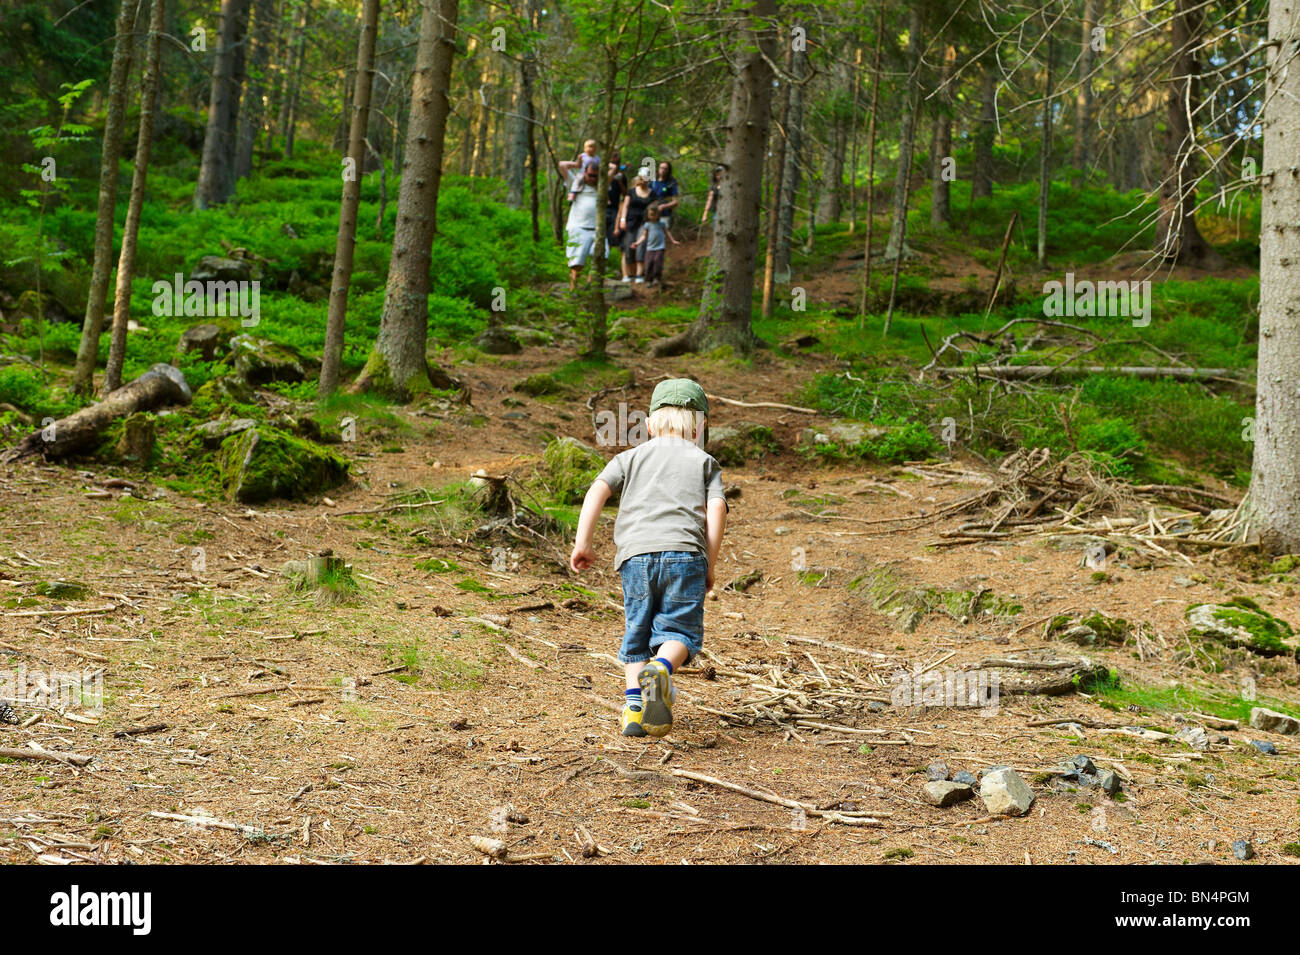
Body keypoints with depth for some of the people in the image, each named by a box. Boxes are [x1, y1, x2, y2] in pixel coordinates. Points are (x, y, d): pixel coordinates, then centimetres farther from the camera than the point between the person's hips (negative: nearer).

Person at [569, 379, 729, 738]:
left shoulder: (631, 457, 23)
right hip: (684, 551, -1)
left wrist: (583, 543, 8)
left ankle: (634, 707, -1)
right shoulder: (704, 462, 20)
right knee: (679, 630, 4)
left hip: (636, 553, 2)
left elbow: (597, 490, 7)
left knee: (637, 632, 12)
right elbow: (716, 509, 5)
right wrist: (709, 565, 10)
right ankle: (661, 668, -28)